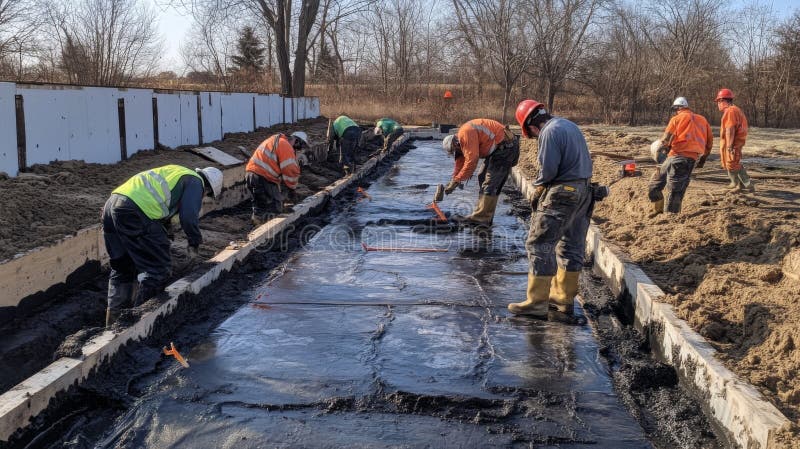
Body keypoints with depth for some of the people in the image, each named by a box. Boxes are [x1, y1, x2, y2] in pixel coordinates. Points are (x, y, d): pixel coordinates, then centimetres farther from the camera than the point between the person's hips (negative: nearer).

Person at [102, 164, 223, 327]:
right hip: (135, 212, -9)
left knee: (122, 268, 21)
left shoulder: (177, 173, 33)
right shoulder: (195, 182, 6)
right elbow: (189, 217, -5)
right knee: (158, 268, 0)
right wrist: (194, 245, 10)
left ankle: (112, 319, 25)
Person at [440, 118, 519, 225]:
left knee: (489, 183, -12)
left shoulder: (465, 134, -20)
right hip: (498, 149, 11)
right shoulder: (462, 139, 13)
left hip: (505, 147, -11)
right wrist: (453, 179, 11)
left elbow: (471, 160, -23)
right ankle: (486, 216, 16)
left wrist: (456, 181, -17)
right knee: (483, 178, 14)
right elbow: (461, 161, 18)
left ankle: (480, 218, -11)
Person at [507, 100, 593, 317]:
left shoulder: (549, 132, -14)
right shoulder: (570, 126, 15)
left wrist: (537, 184, 0)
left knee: (539, 244, -5)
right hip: (584, 191, 10)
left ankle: (537, 302, -5)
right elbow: (585, 161, 17)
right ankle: (564, 297, 24)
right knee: (572, 246, 14)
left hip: (561, 195, -10)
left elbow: (548, 170, -20)